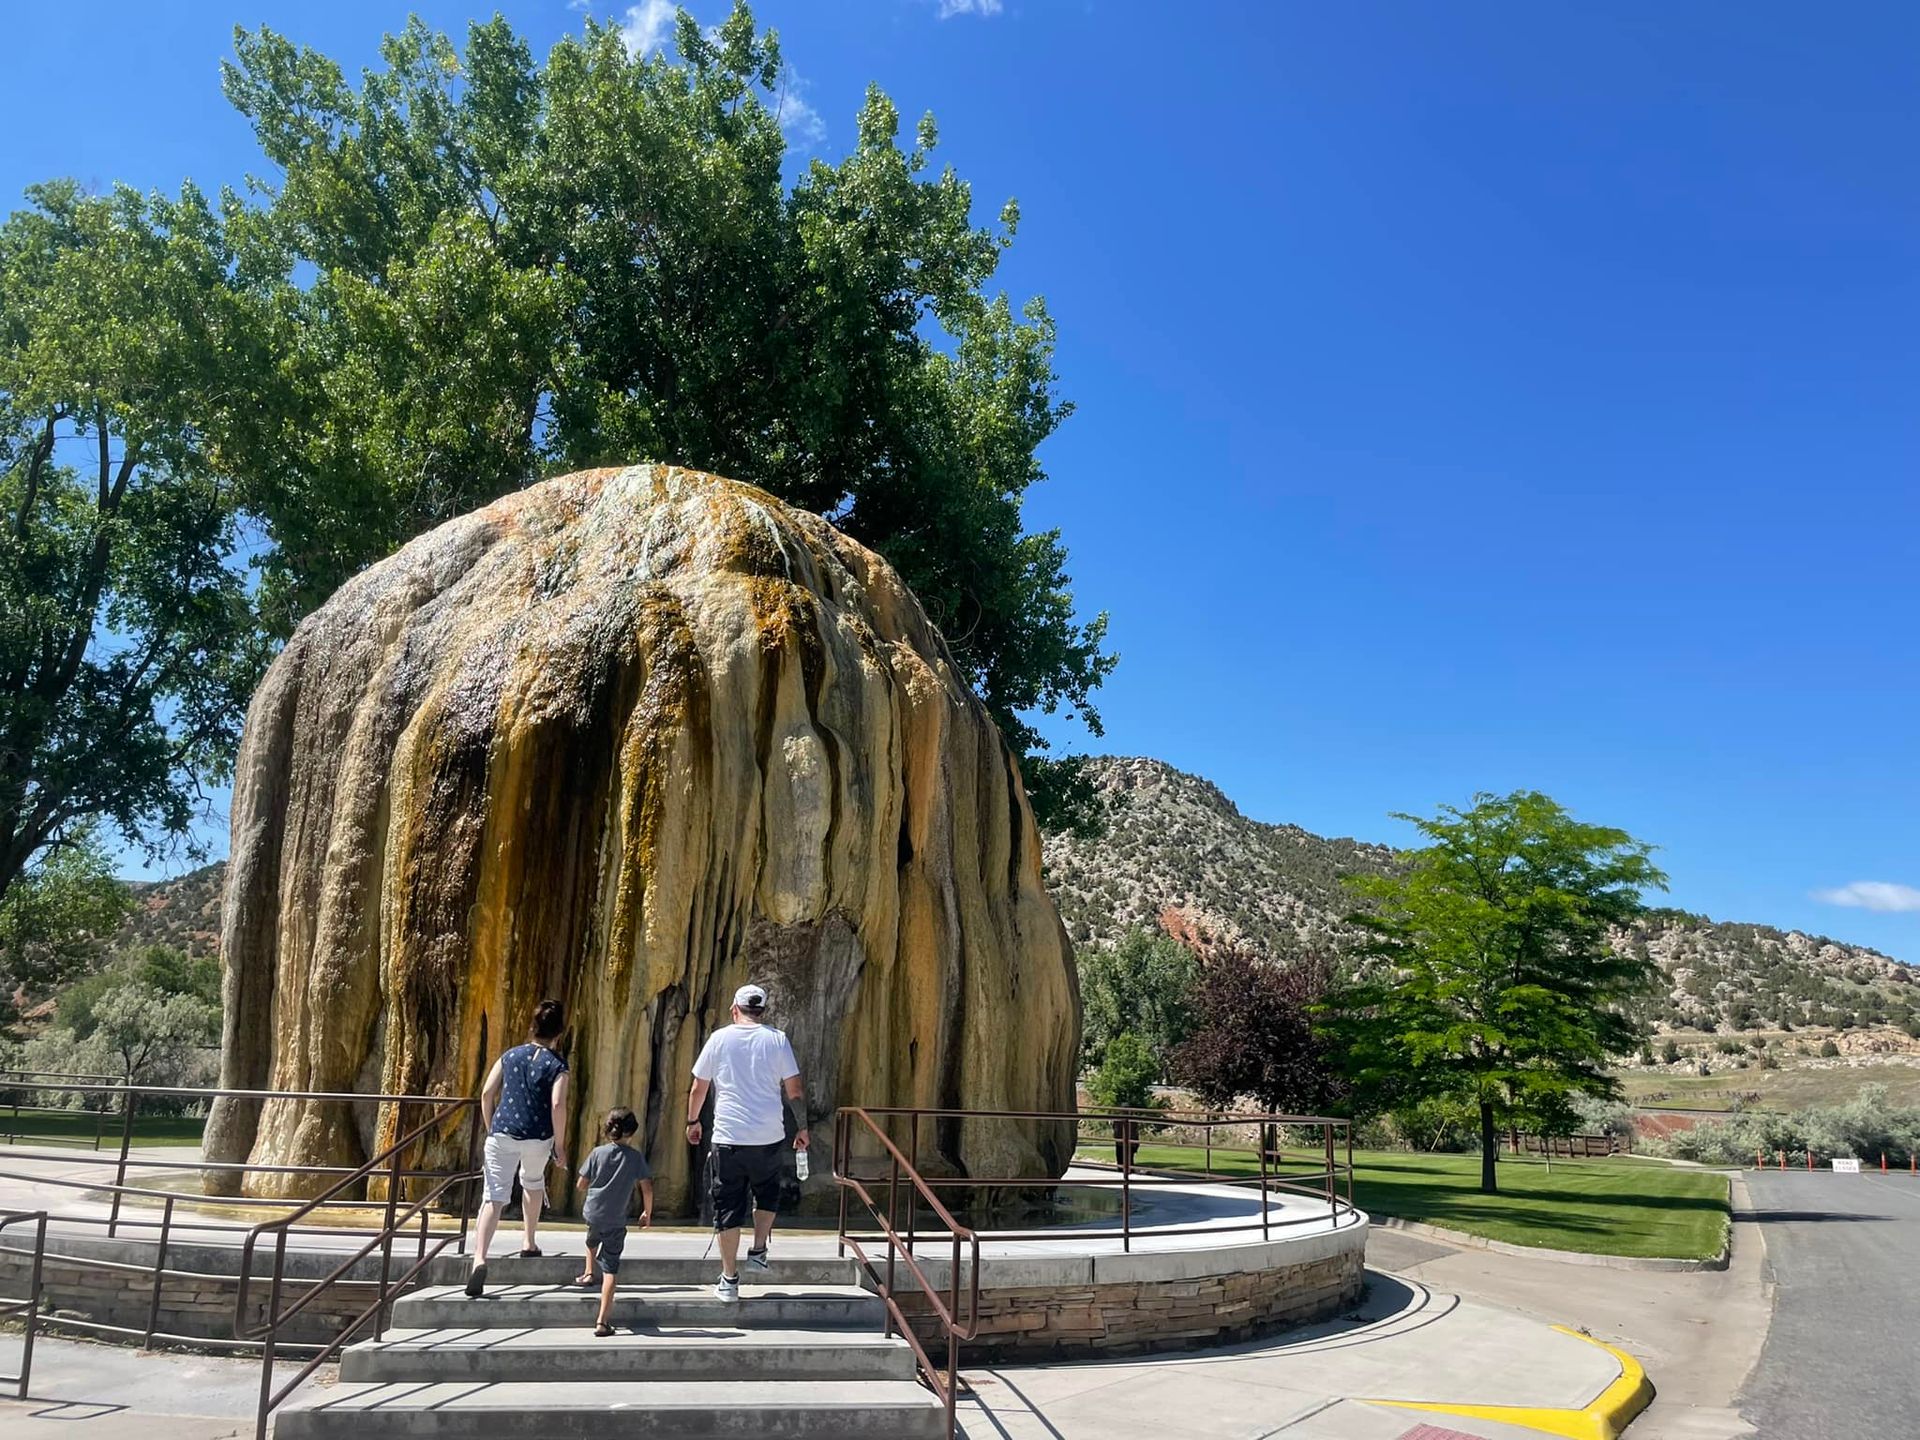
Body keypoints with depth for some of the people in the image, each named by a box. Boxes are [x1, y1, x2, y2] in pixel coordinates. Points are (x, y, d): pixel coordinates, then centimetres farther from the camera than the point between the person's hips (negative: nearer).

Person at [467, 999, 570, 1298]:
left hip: (502, 1133, 1)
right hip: (537, 1137, -1)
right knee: (533, 1183, 29)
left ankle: (479, 1259, -24)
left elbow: (487, 1093, 5)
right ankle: (530, 1243, 40)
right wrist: (560, 1146, -5)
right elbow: (557, 1105, -12)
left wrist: (490, 1129, 15)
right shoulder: (557, 1065, -1)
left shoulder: (510, 1055, 9)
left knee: (494, 1198, -5)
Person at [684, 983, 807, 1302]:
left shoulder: (719, 1039, 0)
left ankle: (729, 1279, 10)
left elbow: (698, 1088, 5)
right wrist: (802, 1127, 12)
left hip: (728, 1137, -1)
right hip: (769, 1137, 1)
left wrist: (692, 1121, 20)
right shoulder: (777, 1040, 1)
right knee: (767, 1192, 27)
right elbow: (795, 1090, 1)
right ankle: (759, 1251, 21)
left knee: (728, 1206, 7)